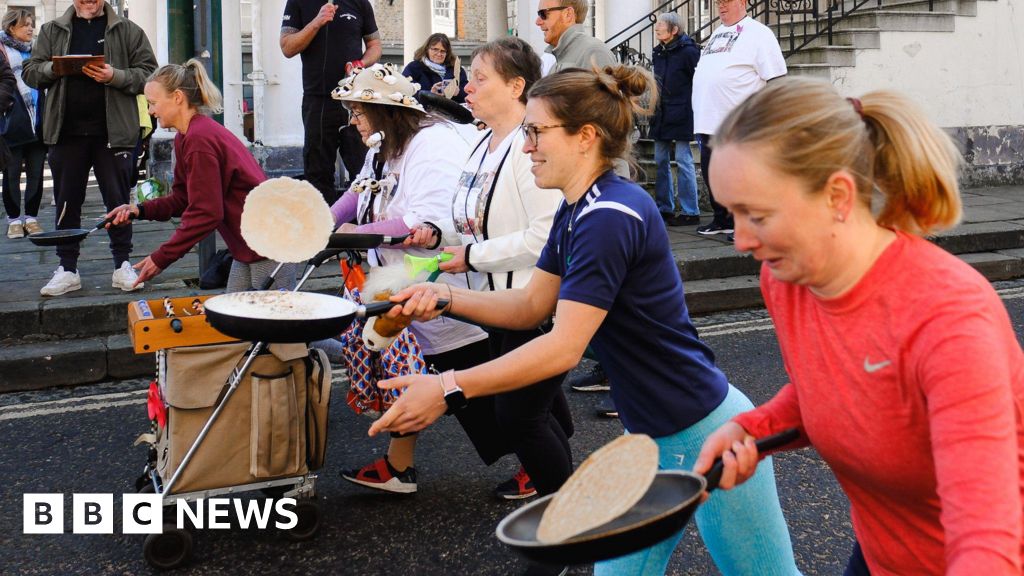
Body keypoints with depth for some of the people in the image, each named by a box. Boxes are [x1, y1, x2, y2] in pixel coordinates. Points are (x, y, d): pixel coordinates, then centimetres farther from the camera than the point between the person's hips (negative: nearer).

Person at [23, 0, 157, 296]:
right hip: (66, 133, 3)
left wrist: (115, 77, -16)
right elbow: (29, 71, 12)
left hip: (112, 132, -2)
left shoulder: (128, 31, 6)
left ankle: (122, 266, 14)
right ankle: (67, 269, 15)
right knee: (67, 202, 7)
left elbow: (148, 73, 0)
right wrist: (52, 69, -8)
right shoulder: (52, 31, 13)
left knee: (118, 200, 3)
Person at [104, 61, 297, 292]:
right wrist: (139, 210, -2)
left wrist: (161, 258, -17)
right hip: (248, 247, 11)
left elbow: (206, 213, -22)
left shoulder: (199, 139, -20)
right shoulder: (185, 138, 12)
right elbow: (182, 199, 13)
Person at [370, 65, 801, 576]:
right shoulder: (575, 213, 7)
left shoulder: (610, 217, -23)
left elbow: (563, 347, -26)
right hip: (651, 437, 10)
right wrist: (445, 298, -3)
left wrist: (448, 388, -26)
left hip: (703, 433, -9)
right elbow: (531, 305, 12)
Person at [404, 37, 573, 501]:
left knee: (517, 413, -3)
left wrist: (472, 257, -20)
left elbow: (545, 235, -28)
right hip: (500, 301, 9)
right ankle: (542, 471, 45)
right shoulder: (484, 146, 10)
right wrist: (439, 234, 0)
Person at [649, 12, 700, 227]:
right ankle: (665, 209, 18)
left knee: (683, 161, -5)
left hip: (681, 116, -8)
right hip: (662, 116, 8)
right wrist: (656, 108, 16)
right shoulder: (658, 52, 13)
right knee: (661, 161, 10)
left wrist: (694, 108, -11)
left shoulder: (688, 51, -10)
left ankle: (690, 212, 0)